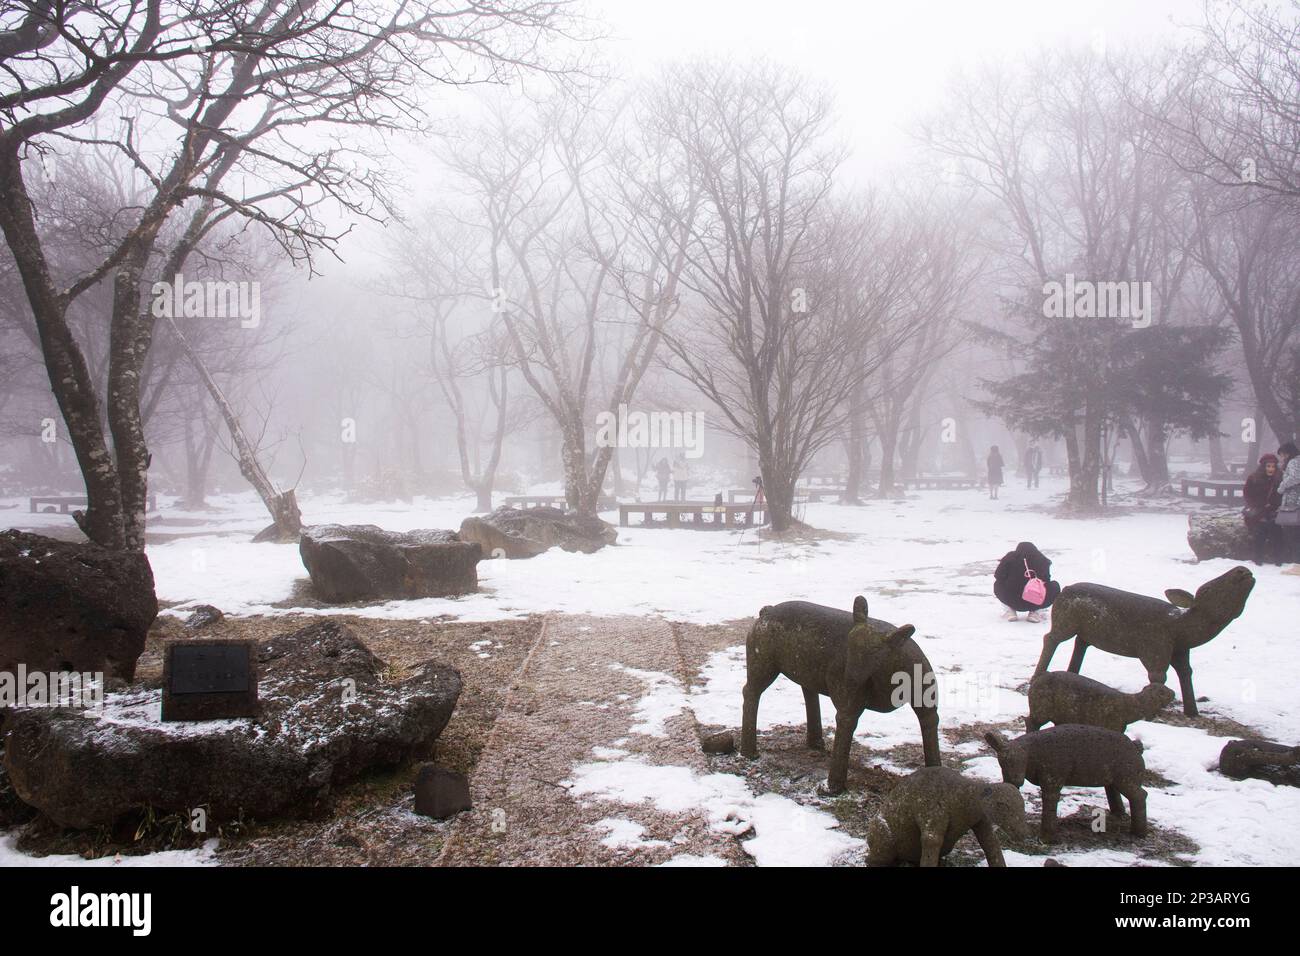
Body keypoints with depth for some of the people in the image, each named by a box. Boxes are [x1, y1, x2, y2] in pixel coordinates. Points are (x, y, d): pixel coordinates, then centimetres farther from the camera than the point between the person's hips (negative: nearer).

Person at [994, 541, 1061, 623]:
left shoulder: (1010, 557, 8)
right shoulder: (1042, 559, 9)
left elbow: (998, 577, 7)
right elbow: (1046, 581, 15)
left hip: (1011, 601, 1)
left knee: (998, 585, 31)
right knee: (1055, 586, 26)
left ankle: (1011, 610, 13)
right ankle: (1034, 612, 10)